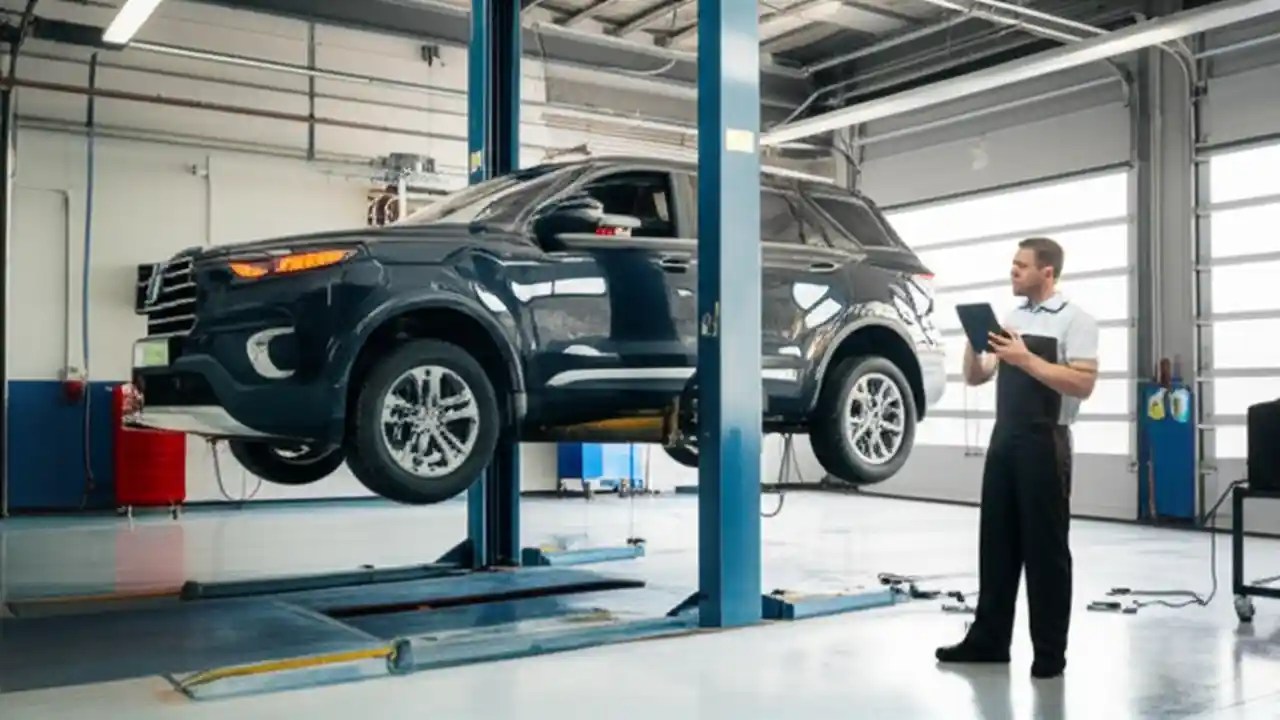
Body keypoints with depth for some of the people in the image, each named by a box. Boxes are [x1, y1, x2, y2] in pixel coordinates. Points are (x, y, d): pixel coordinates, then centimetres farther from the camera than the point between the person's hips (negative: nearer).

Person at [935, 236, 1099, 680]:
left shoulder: (1075, 320, -5)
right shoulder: (1010, 319, 14)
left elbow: (1083, 384, -17)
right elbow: (975, 377, 13)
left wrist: (1026, 359, -20)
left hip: (1045, 443, -6)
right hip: (1003, 441, 6)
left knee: (1045, 548, 1)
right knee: (996, 544, 10)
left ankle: (1050, 650, 10)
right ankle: (988, 639, 18)